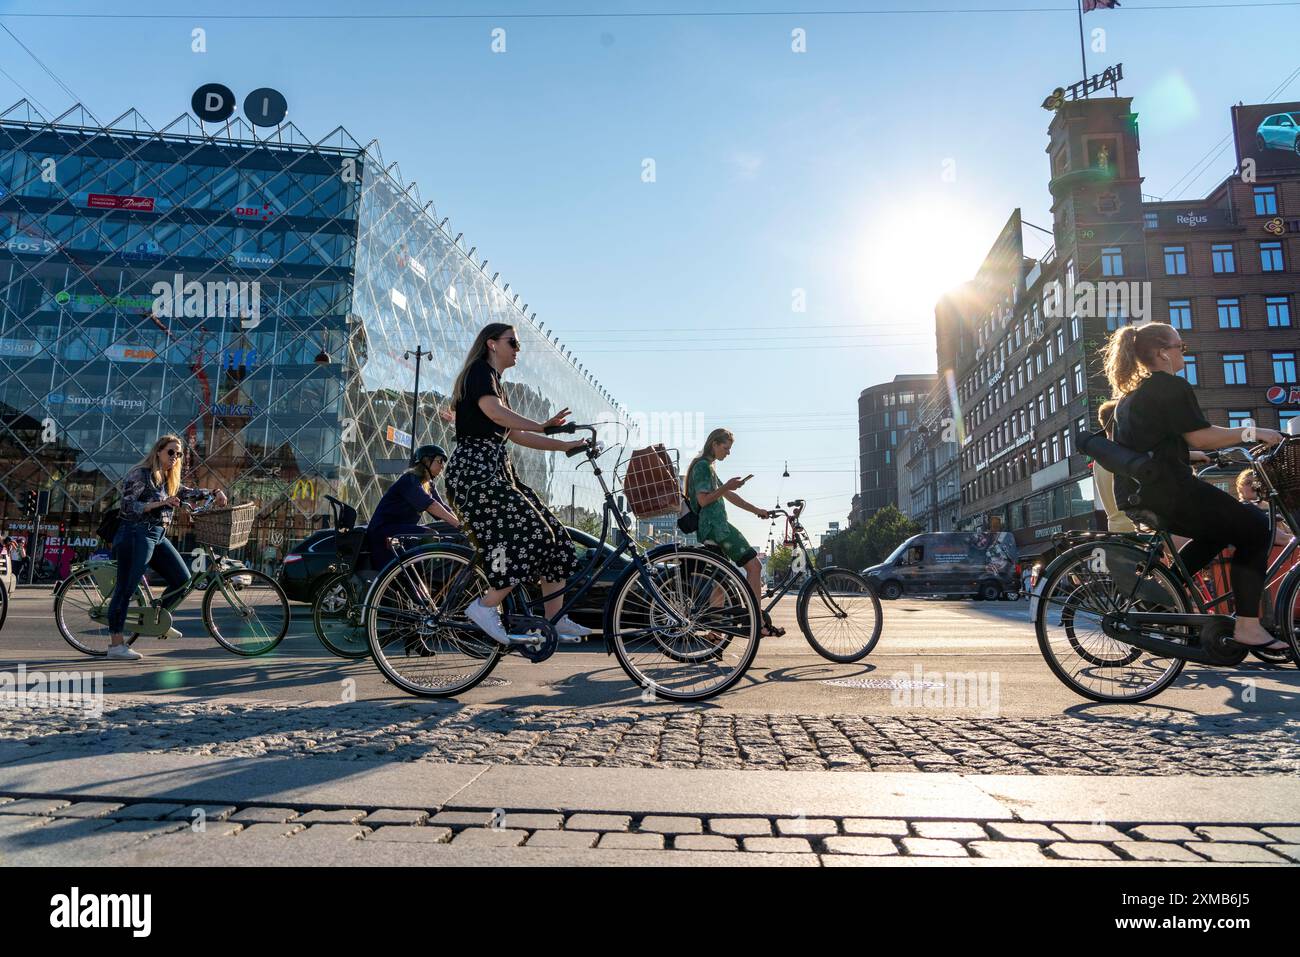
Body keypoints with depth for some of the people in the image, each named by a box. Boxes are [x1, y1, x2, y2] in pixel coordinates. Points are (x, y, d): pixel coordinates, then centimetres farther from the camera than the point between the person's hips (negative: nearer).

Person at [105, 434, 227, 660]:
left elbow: (189, 493, 15)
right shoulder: (141, 474, -8)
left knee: (182, 578, 2)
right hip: (137, 535, -8)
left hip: (158, 537, 8)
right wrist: (160, 503, -22)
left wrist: (215, 493, 0)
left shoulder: (169, 481, 17)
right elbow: (127, 506, -15)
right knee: (126, 588, -5)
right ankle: (115, 644, 0)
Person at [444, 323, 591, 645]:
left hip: (496, 470, 10)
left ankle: (556, 620, 3)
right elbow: (494, 411, -22)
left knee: (552, 536, 3)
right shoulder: (480, 370, -2)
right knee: (531, 535, -19)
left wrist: (565, 446, 19)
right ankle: (485, 606, -10)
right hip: (476, 468, -10)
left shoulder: (495, 383, 27)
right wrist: (542, 426, -23)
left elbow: (516, 435, 24)